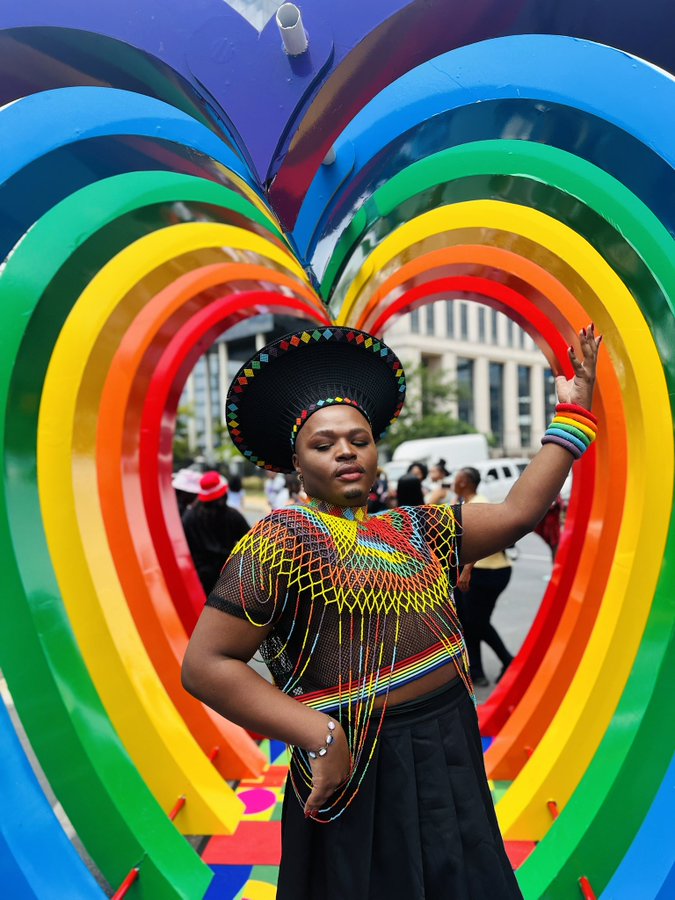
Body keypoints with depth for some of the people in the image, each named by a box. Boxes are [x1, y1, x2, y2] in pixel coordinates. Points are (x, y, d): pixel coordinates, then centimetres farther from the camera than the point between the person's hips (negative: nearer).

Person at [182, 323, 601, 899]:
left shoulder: (414, 529, 6)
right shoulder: (282, 539, -14)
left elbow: (518, 511, 5)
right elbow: (206, 666, -17)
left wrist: (573, 413, 6)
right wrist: (319, 735, -21)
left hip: (454, 754, 7)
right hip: (363, 770, -6)